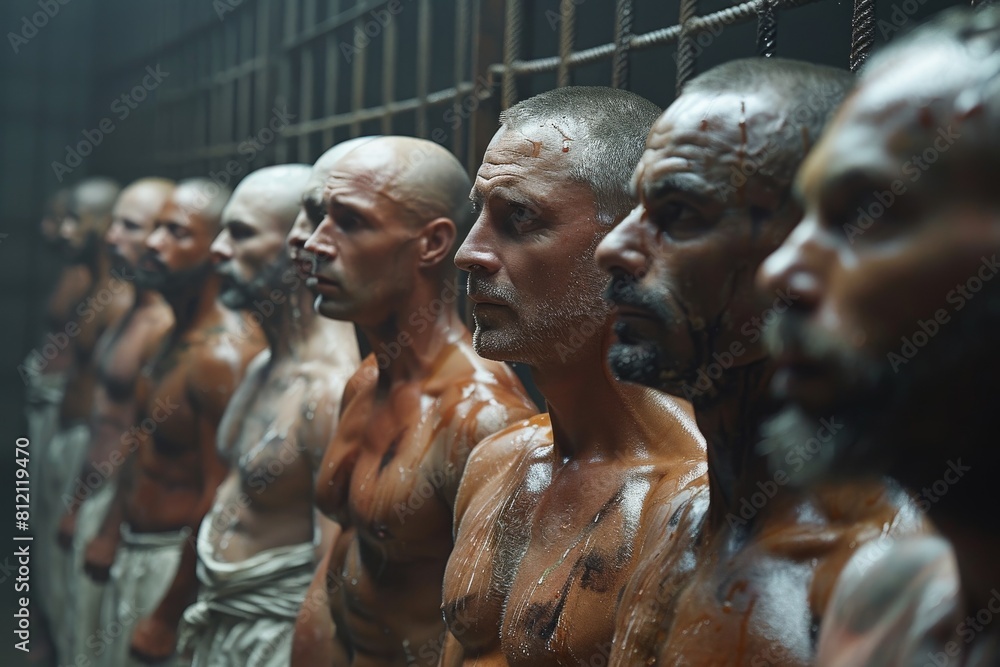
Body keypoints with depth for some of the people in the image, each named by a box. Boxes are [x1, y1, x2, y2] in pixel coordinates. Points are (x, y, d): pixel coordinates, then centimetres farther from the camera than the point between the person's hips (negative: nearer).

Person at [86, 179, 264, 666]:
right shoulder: (173, 337, 6)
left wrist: (166, 617, -21)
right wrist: (110, 534, 15)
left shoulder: (223, 354, -24)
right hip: (130, 554, 9)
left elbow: (218, 502, -25)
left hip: (175, 565, -9)